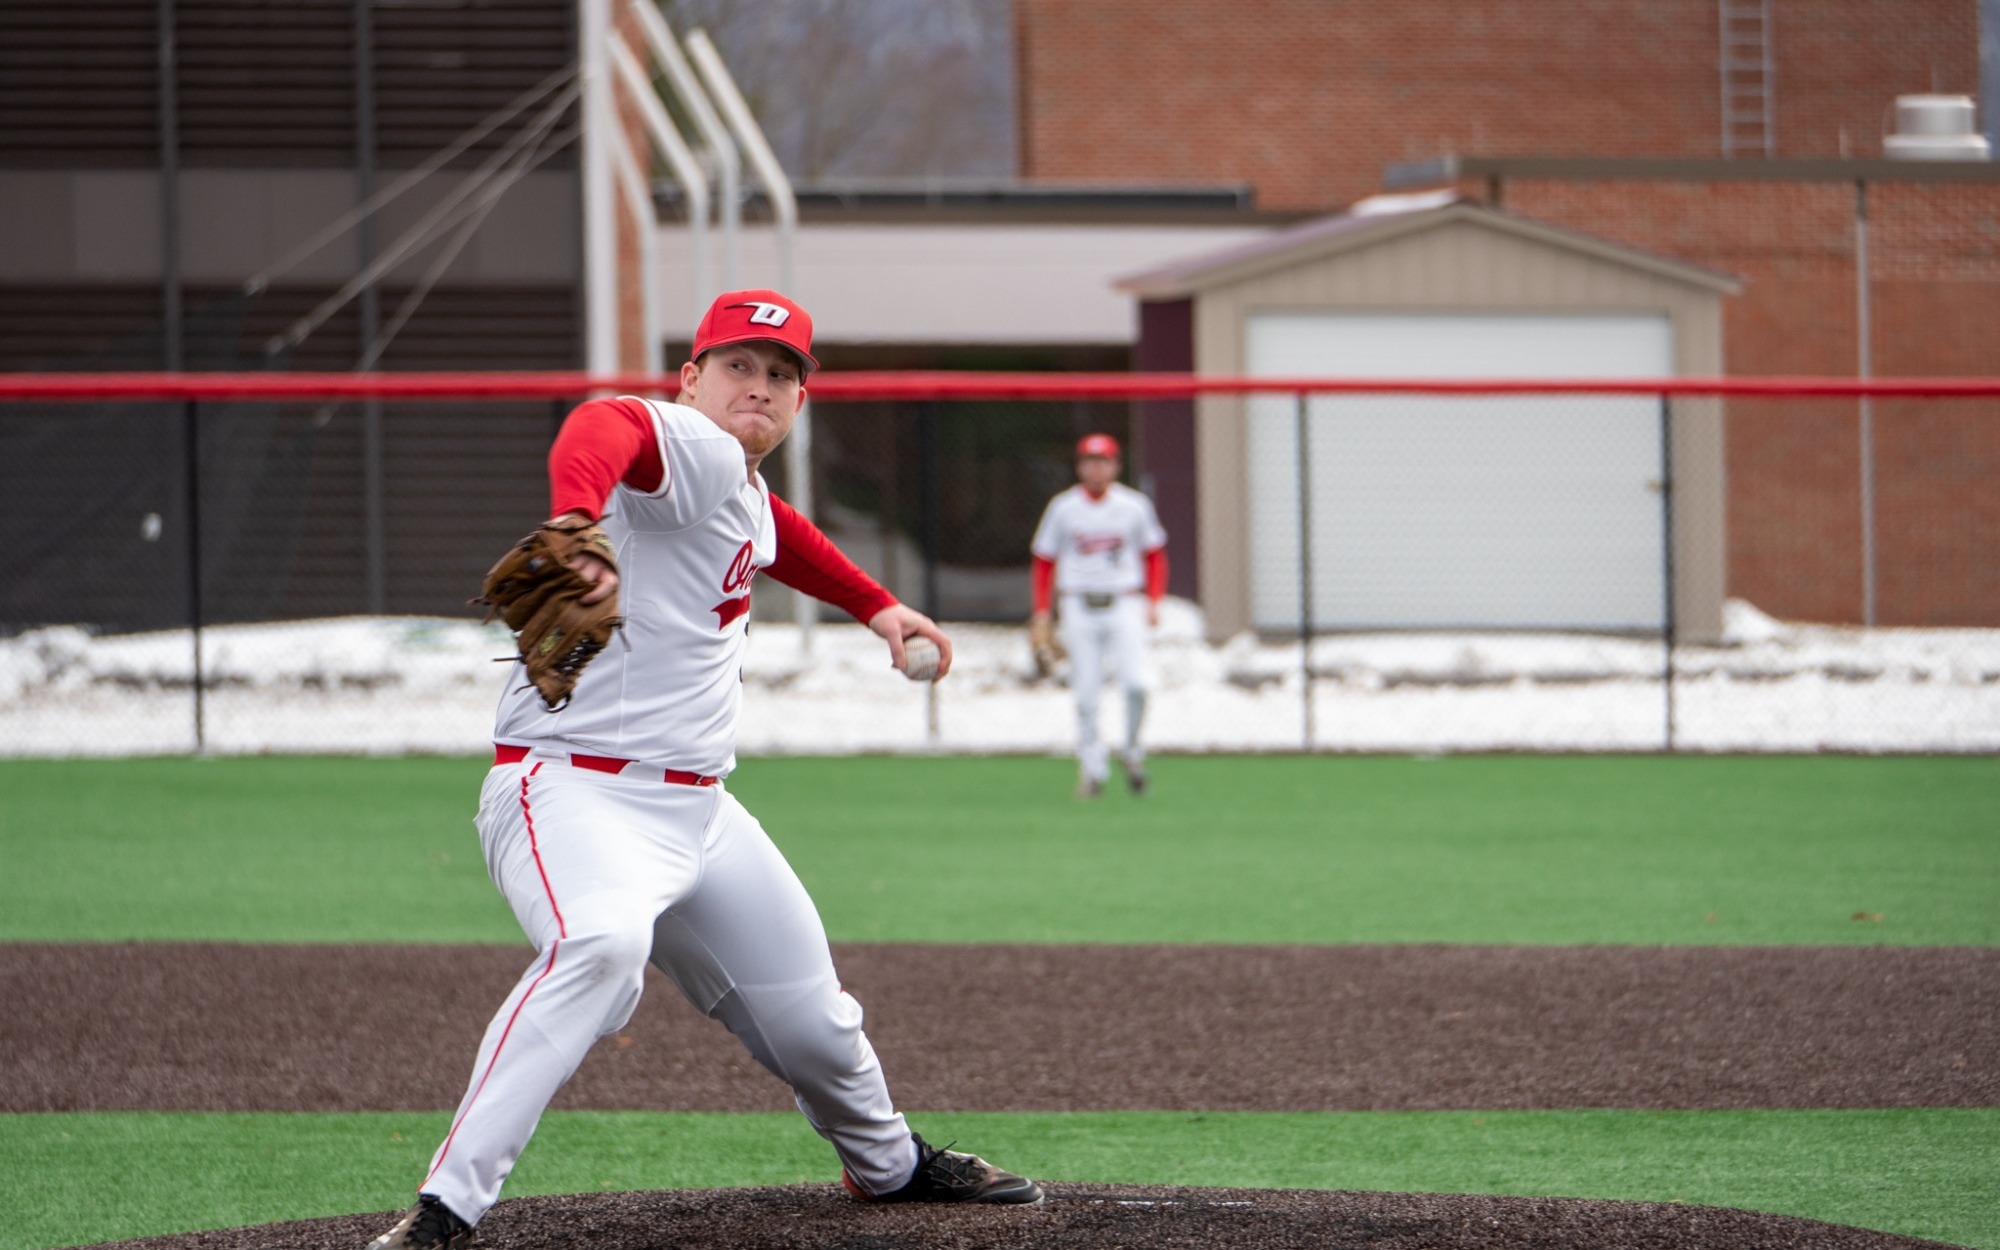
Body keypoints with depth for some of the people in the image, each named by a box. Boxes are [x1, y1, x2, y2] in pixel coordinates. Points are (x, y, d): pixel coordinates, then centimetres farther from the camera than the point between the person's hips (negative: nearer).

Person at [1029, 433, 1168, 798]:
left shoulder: (1134, 506, 2)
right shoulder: (1062, 508, 2)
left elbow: (1154, 554, 12)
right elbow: (1044, 560, 9)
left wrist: (1153, 601, 2)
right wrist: (1042, 610, 1)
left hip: (1124, 604, -1)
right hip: (1079, 606, 1)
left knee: (1136, 682, -15)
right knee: (1086, 693, -2)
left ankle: (1132, 751, 7)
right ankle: (1092, 766, 9)